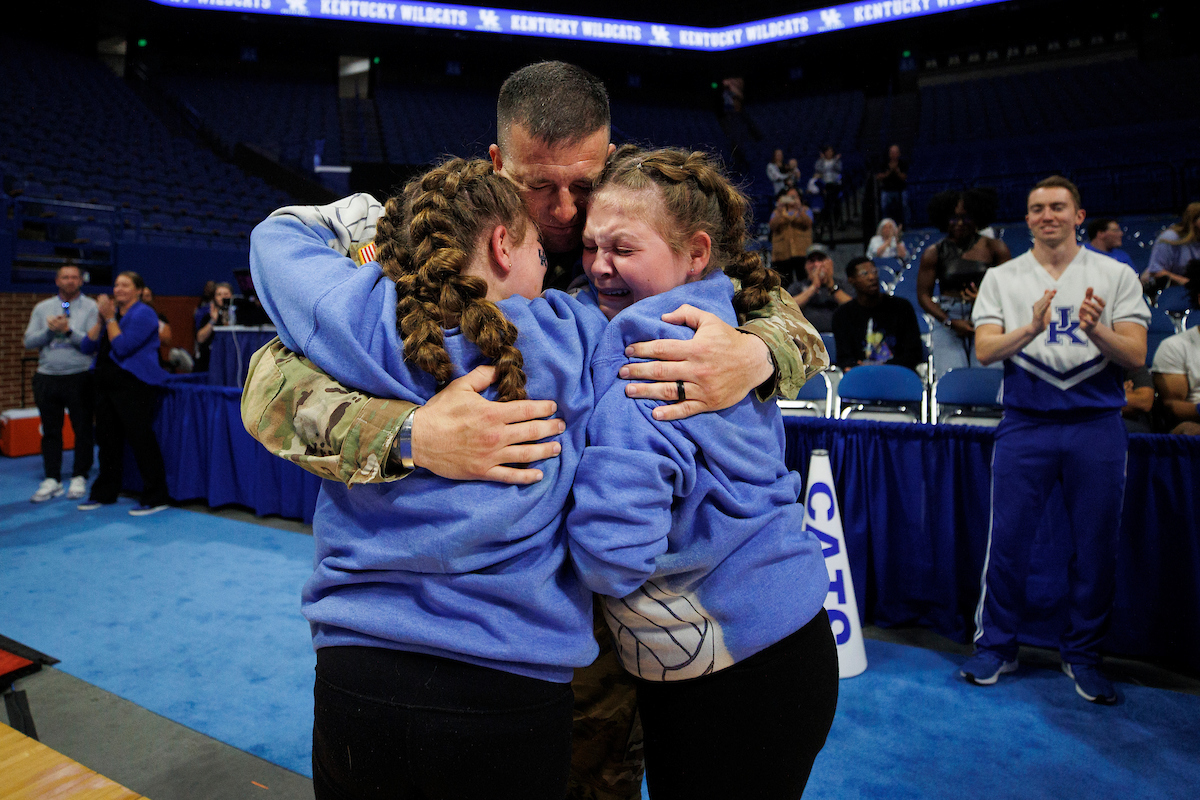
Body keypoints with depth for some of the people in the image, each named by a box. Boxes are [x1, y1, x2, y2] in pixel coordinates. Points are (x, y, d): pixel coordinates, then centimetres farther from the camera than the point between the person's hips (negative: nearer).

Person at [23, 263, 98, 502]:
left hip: (80, 378, -4)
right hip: (47, 377, 4)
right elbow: (29, 342, 5)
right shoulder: (42, 308, 12)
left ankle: (79, 478, 13)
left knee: (83, 429, 2)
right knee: (50, 431, 9)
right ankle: (52, 480, 16)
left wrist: (68, 330, -20)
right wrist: (49, 330, -10)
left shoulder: (91, 307, 0)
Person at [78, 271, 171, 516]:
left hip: (134, 385, -8)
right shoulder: (111, 313, 17)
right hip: (107, 383, 9)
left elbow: (122, 347, -17)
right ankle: (105, 493, 28)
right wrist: (100, 319, 1)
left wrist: (110, 318, -10)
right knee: (107, 438, 15)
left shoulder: (143, 314, -7)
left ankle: (156, 497, -2)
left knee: (140, 438, -8)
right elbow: (88, 346, 10)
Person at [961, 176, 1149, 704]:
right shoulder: (1002, 278, 6)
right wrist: (1030, 328, -24)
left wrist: (1096, 330, -22)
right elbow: (984, 350, -5)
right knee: (1007, 538, 1)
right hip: (1025, 423, -1)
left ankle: (1082, 655, 24)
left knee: (1096, 546, 6)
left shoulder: (1116, 276, 6)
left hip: (1096, 423, 1)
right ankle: (995, 646, 17)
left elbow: (1135, 355, -2)